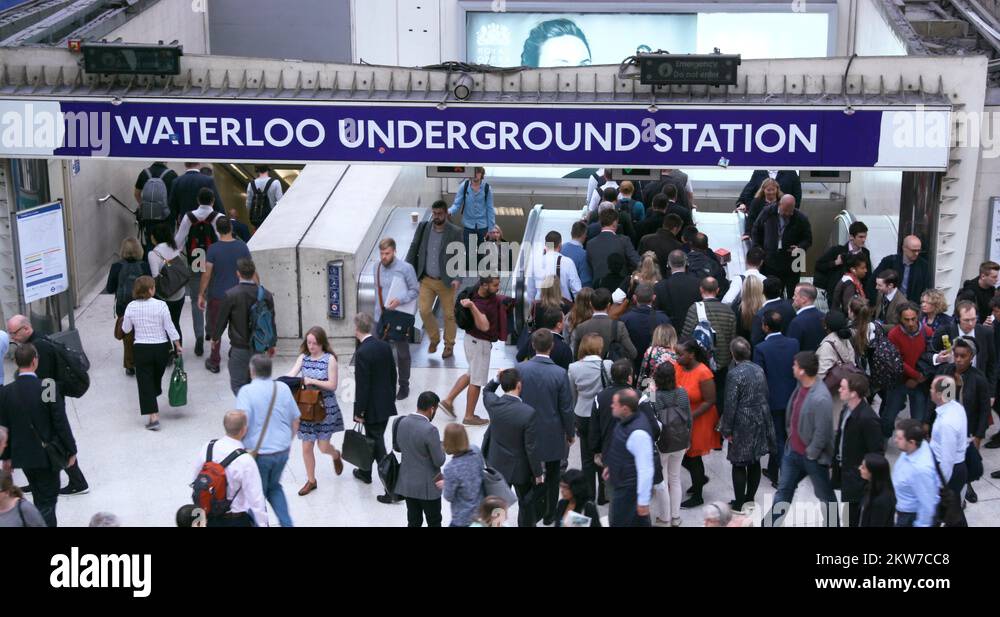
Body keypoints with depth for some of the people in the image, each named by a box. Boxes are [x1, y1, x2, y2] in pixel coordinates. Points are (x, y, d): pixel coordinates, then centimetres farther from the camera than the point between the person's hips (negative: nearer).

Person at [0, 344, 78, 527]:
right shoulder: (49, 388, -18)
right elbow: (61, 423, -14)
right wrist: (71, 450, -2)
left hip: (22, 455, 4)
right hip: (47, 455, -4)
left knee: (40, 497, 23)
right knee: (47, 500, 4)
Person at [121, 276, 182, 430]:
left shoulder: (131, 307, -8)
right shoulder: (161, 305, -13)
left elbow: (125, 329, 2)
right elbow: (169, 327, -9)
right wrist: (178, 345, 3)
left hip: (141, 349, 0)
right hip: (161, 348, 1)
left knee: (145, 383, 3)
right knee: (157, 378, 22)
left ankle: (153, 416, -7)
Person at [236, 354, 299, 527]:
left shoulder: (247, 391, -14)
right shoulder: (283, 389, 2)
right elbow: (295, 422, 10)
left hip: (258, 452, -5)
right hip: (282, 450, 5)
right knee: (274, 487, 26)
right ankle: (286, 522, 15)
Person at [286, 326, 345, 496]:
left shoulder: (329, 359, -10)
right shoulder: (303, 358, 1)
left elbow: (332, 385, -13)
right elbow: (291, 375, -11)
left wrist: (312, 381, -21)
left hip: (325, 408, -3)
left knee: (323, 446, 1)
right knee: (306, 446, 5)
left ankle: (336, 455, 37)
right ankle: (311, 480, 21)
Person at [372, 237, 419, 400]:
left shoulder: (405, 268, -13)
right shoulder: (376, 267, 2)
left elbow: (415, 290, -7)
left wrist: (399, 300, -22)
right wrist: (377, 313, 14)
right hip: (382, 315, 4)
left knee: (402, 353, 9)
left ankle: (404, 385, 23)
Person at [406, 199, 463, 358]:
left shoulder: (455, 232, -10)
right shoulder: (423, 227, 0)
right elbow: (414, 249, 5)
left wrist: (458, 279, -22)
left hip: (446, 281, -3)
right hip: (426, 280, 3)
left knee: (449, 314, 8)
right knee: (424, 311, -2)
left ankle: (449, 345, 26)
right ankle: (434, 339, 24)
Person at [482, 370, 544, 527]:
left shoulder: (493, 404, -17)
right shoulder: (528, 412, -28)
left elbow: (486, 391, 12)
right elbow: (531, 447, -20)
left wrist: (496, 379, -6)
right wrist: (538, 473, -7)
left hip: (497, 465, 3)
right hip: (520, 468, -3)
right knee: (526, 504, 20)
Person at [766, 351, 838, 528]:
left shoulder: (820, 399, -32)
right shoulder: (801, 385, -5)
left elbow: (822, 433, -26)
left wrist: (810, 454, -16)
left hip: (813, 456, -8)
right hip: (793, 450, 8)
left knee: (824, 495, 14)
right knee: (784, 489, 19)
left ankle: (833, 523, 34)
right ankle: (770, 523, 31)